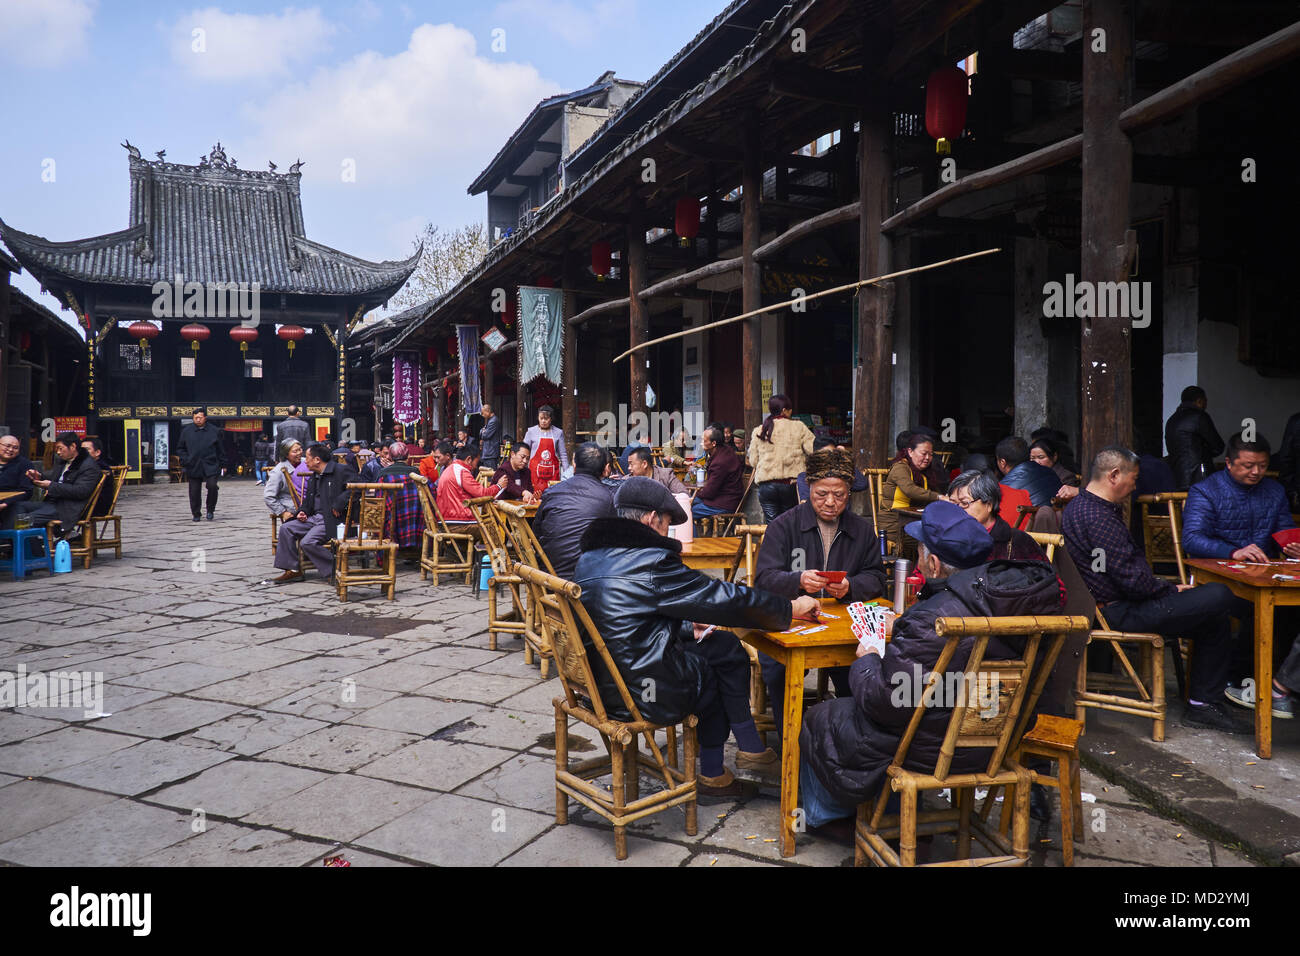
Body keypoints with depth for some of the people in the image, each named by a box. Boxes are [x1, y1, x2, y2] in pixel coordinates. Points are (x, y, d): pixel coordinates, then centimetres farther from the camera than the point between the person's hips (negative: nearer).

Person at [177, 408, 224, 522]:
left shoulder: (214, 431, 5)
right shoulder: (186, 431, 8)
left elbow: (220, 450, 9)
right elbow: (180, 448, 15)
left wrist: (222, 465, 6)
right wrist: (185, 460, -2)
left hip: (211, 466, -2)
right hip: (193, 468, 2)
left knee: (212, 486, -18)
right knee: (194, 492, 3)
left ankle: (210, 510, 2)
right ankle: (196, 514, 19)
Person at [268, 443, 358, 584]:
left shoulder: (340, 470, -9)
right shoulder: (315, 476, 19)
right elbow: (308, 498, 31)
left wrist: (339, 504, -24)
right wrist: (303, 511, 9)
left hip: (333, 519, -9)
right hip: (315, 518, 9)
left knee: (307, 542, -25)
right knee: (286, 528, -1)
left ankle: (336, 569, -9)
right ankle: (292, 571, 3)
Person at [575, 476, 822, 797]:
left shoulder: (588, 559, 7)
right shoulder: (651, 563, -20)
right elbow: (728, 600, -14)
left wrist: (686, 627, 20)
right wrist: (791, 608, -1)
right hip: (646, 695, -8)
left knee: (724, 646, 19)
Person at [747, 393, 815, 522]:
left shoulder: (759, 431, 5)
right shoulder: (798, 427, -3)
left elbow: (753, 461, 8)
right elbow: (814, 450, -6)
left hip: (766, 484, 2)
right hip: (791, 483, -2)